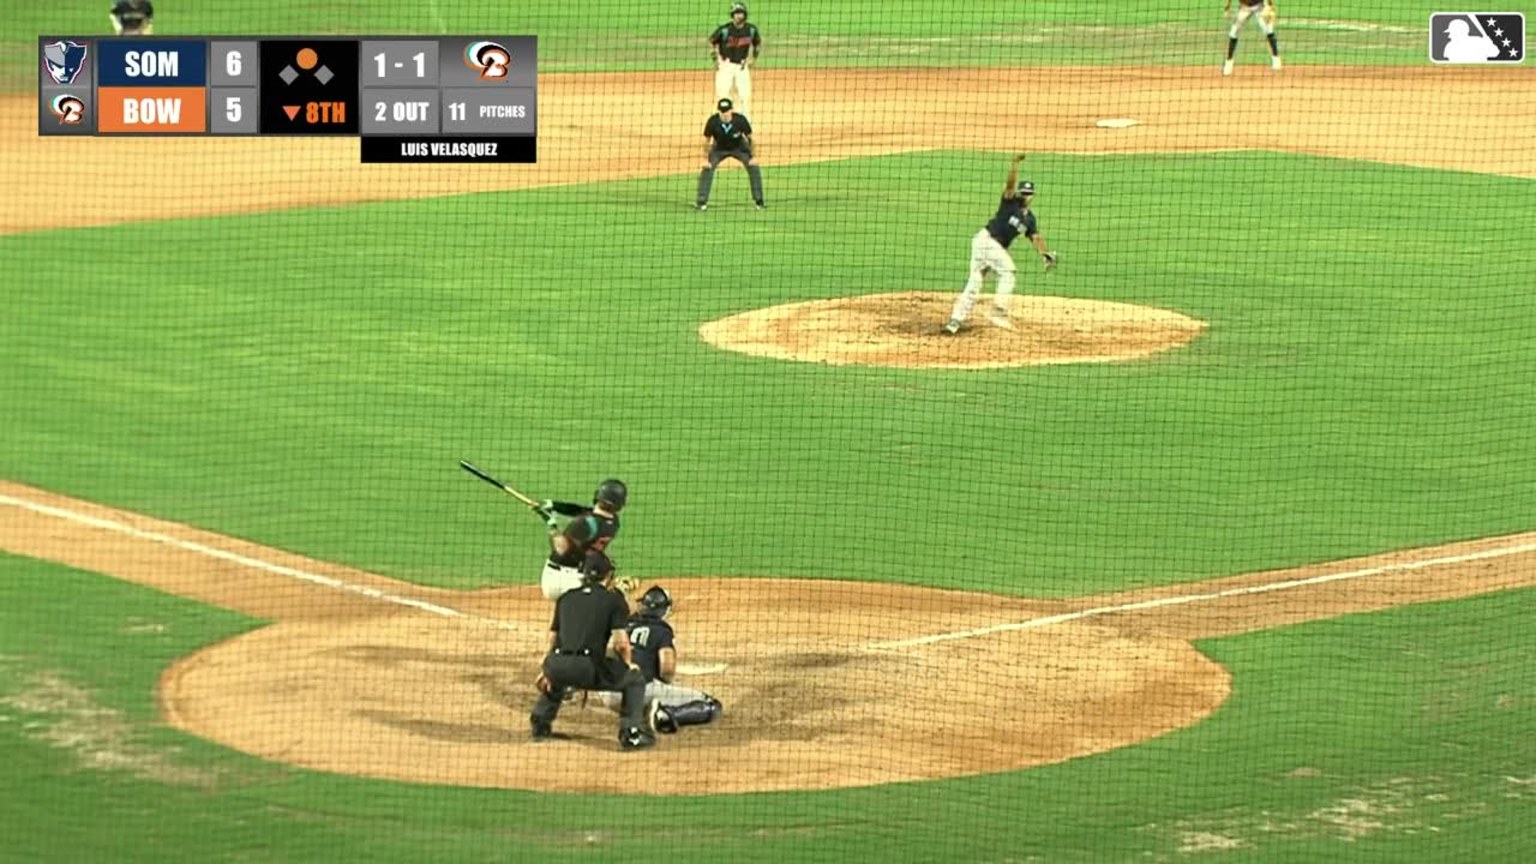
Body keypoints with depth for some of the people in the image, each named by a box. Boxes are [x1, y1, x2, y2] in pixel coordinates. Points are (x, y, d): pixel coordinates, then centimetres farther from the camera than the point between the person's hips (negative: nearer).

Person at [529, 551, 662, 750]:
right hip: (588, 669, -5)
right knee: (634, 679, 17)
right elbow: (620, 643, -2)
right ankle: (631, 733, 3)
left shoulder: (566, 598, 23)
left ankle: (540, 724, 40)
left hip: (556, 666, 5)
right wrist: (628, 664, 18)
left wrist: (546, 671, 40)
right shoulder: (614, 599, 9)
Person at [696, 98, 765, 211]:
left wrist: (752, 156, -15)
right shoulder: (713, 121, -30)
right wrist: (706, 159, -16)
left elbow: (749, 137, -15)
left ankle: (758, 201, -2)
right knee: (707, 168, -17)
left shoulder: (740, 120, -30)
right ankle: (702, 201, -7)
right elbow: (707, 140, -15)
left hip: (739, 147, 0)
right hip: (719, 148, 0)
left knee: (753, 166, -14)